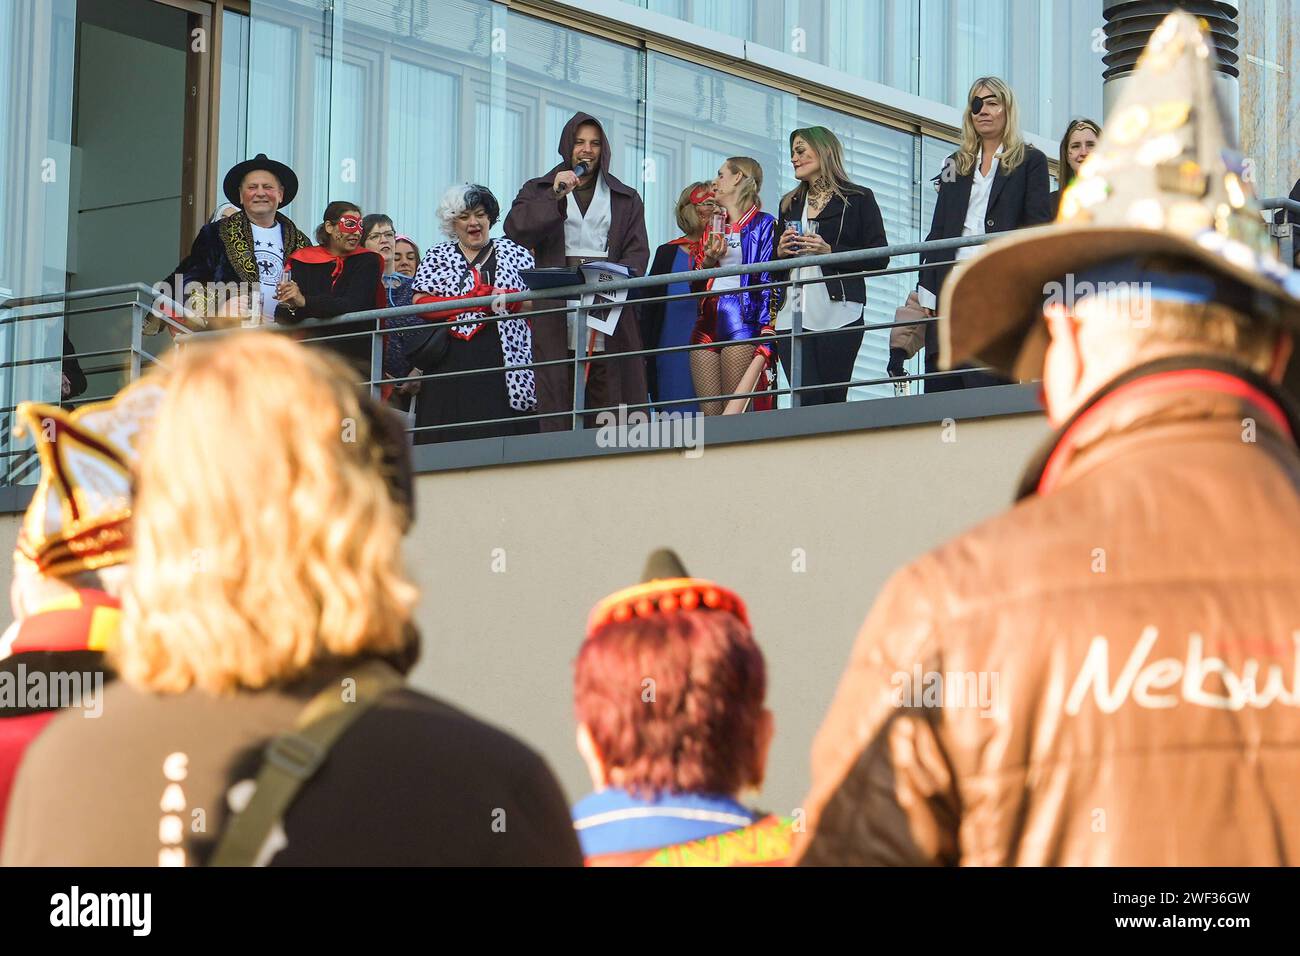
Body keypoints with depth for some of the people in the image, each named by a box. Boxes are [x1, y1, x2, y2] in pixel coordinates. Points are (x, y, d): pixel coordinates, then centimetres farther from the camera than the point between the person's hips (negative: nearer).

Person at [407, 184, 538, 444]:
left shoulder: (515, 254, 15)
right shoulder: (437, 256, 14)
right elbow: (420, 304, 1)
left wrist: (509, 299, -10)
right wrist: (472, 300, -8)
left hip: (502, 364, 0)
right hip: (451, 362, 0)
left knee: (502, 432, -10)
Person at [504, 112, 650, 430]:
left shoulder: (626, 199, 20)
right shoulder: (537, 191, 18)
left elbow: (638, 251, 9)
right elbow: (514, 231, 1)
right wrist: (555, 197, -7)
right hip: (555, 315, -1)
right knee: (554, 410, -9)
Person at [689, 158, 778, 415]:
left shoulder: (762, 224, 3)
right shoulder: (714, 227, 23)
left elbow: (769, 281, -4)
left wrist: (767, 333, -15)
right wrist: (708, 261, 2)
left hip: (741, 320, -6)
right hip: (707, 321, 6)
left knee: (733, 413, -13)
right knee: (708, 414, -2)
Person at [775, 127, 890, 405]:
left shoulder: (859, 198, 8)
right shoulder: (790, 203, 23)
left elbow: (880, 258, -1)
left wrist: (830, 251, -11)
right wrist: (780, 252, 4)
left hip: (838, 312, -4)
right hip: (793, 315, 4)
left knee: (832, 400, -9)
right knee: (806, 401, -9)